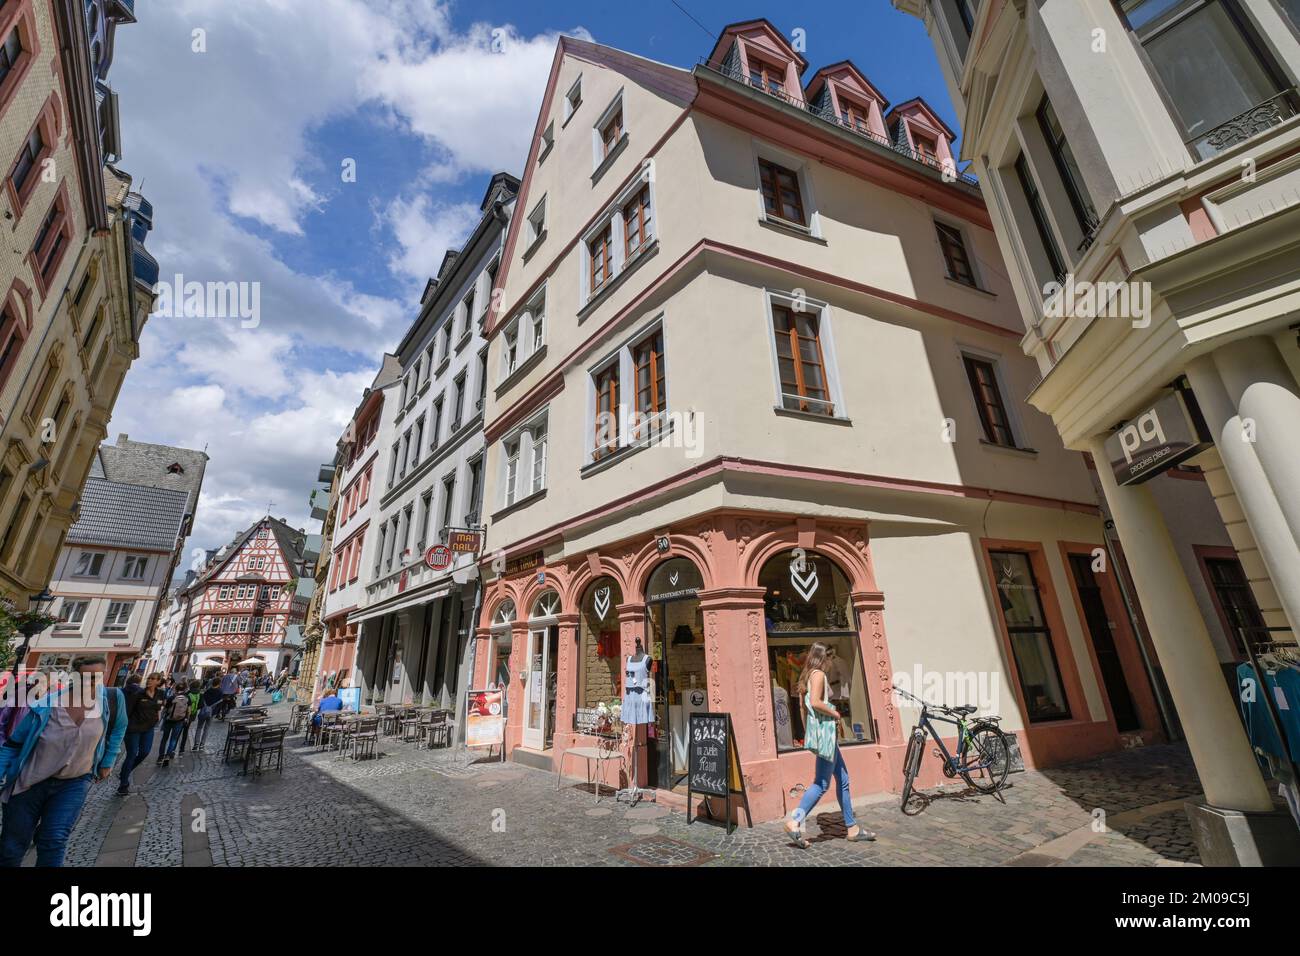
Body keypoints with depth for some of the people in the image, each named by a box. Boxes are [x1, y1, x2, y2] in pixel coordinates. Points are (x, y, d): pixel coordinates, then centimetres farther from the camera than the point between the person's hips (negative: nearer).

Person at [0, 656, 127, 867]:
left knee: (54, 841, -11)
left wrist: (107, 762, 7)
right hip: (30, 782, 0)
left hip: (76, 782, 0)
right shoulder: (45, 707, -19)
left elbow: (118, 728, 4)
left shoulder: (112, 698, -15)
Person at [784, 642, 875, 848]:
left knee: (843, 779, 15)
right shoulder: (819, 674, -12)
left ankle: (852, 828, 22)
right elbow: (815, 702, -25)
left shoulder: (806, 676, 15)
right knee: (822, 783, -8)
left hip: (818, 730, 10)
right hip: (824, 729, -10)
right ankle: (795, 822, -9)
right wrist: (835, 713, -11)